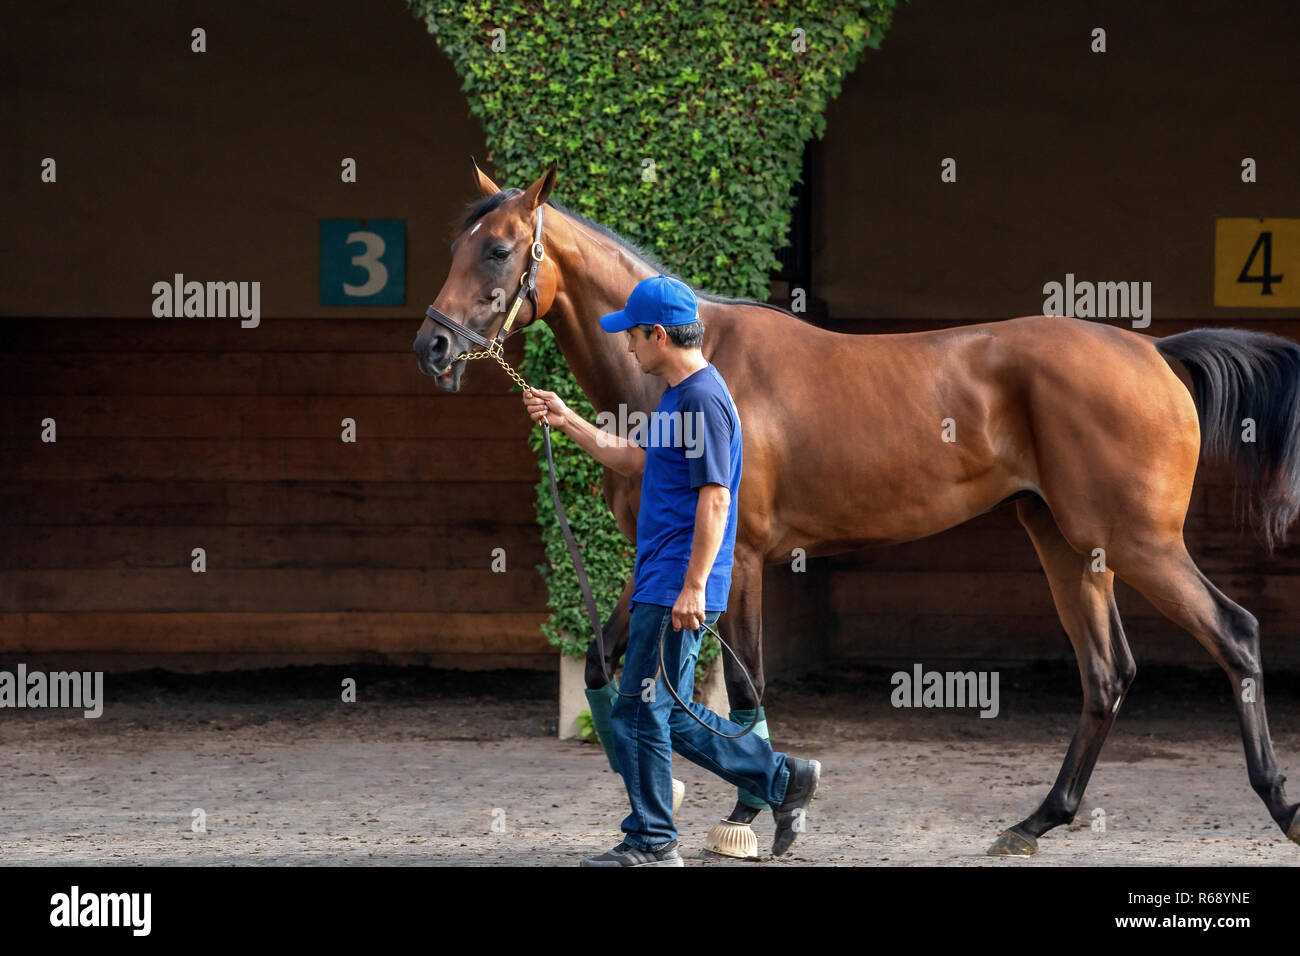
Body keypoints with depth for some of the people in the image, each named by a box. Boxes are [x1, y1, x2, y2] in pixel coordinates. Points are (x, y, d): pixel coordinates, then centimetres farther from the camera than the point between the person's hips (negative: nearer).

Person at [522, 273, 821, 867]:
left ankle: (650, 842, 5)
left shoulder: (703, 399, -17)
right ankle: (782, 780, 18)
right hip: (659, 586, 10)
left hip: (676, 594, -10)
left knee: (640, 712, -4)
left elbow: (714, 499, -21)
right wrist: (567, 422, 26)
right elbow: (636, 462, 29)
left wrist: (693, 586, -24)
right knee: (669, 716, 14)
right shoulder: (677, 395, 15)